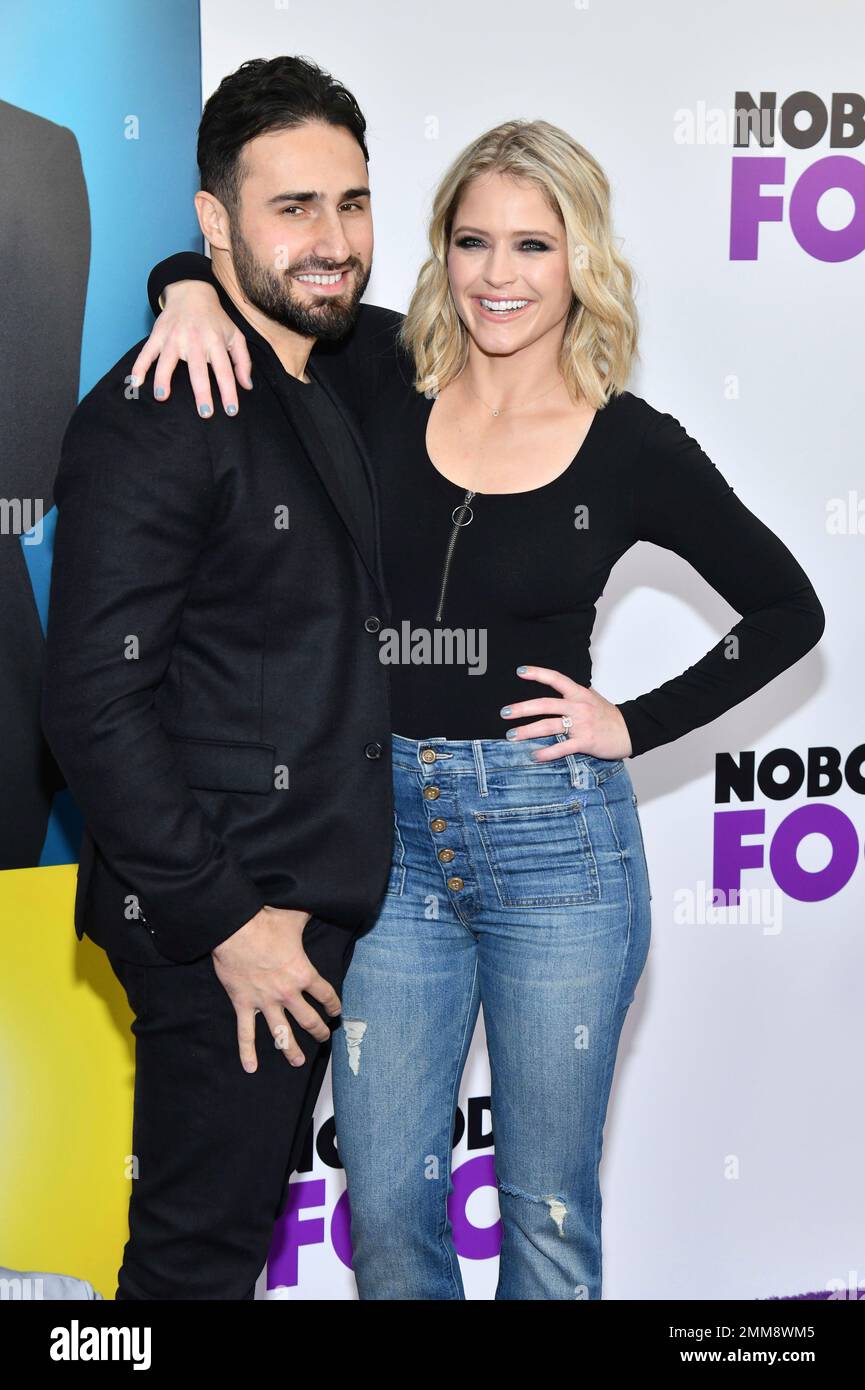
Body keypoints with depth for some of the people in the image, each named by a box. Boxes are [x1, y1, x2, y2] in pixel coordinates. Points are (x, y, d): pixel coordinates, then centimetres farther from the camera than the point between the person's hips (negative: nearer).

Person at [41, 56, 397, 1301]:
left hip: (320, 906, 8)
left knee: (251, 1211, 21)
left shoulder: (335, 390, 12)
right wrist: (224, 921, -20)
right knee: (199, 1246, 4)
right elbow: (93, 704, -22)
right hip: (217, 928, -8)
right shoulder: (155, 415, -17)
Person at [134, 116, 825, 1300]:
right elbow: (245, 256, 9)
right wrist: (190, 289, -13)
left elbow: (787, 610, 5)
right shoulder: (387, 385, 1)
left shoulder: (633, 447, -4)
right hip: (389, 830, 2)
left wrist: (636, 725, -2)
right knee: (385, 1201, 11)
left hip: (557, 841, -2)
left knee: (548, 1203, 13)